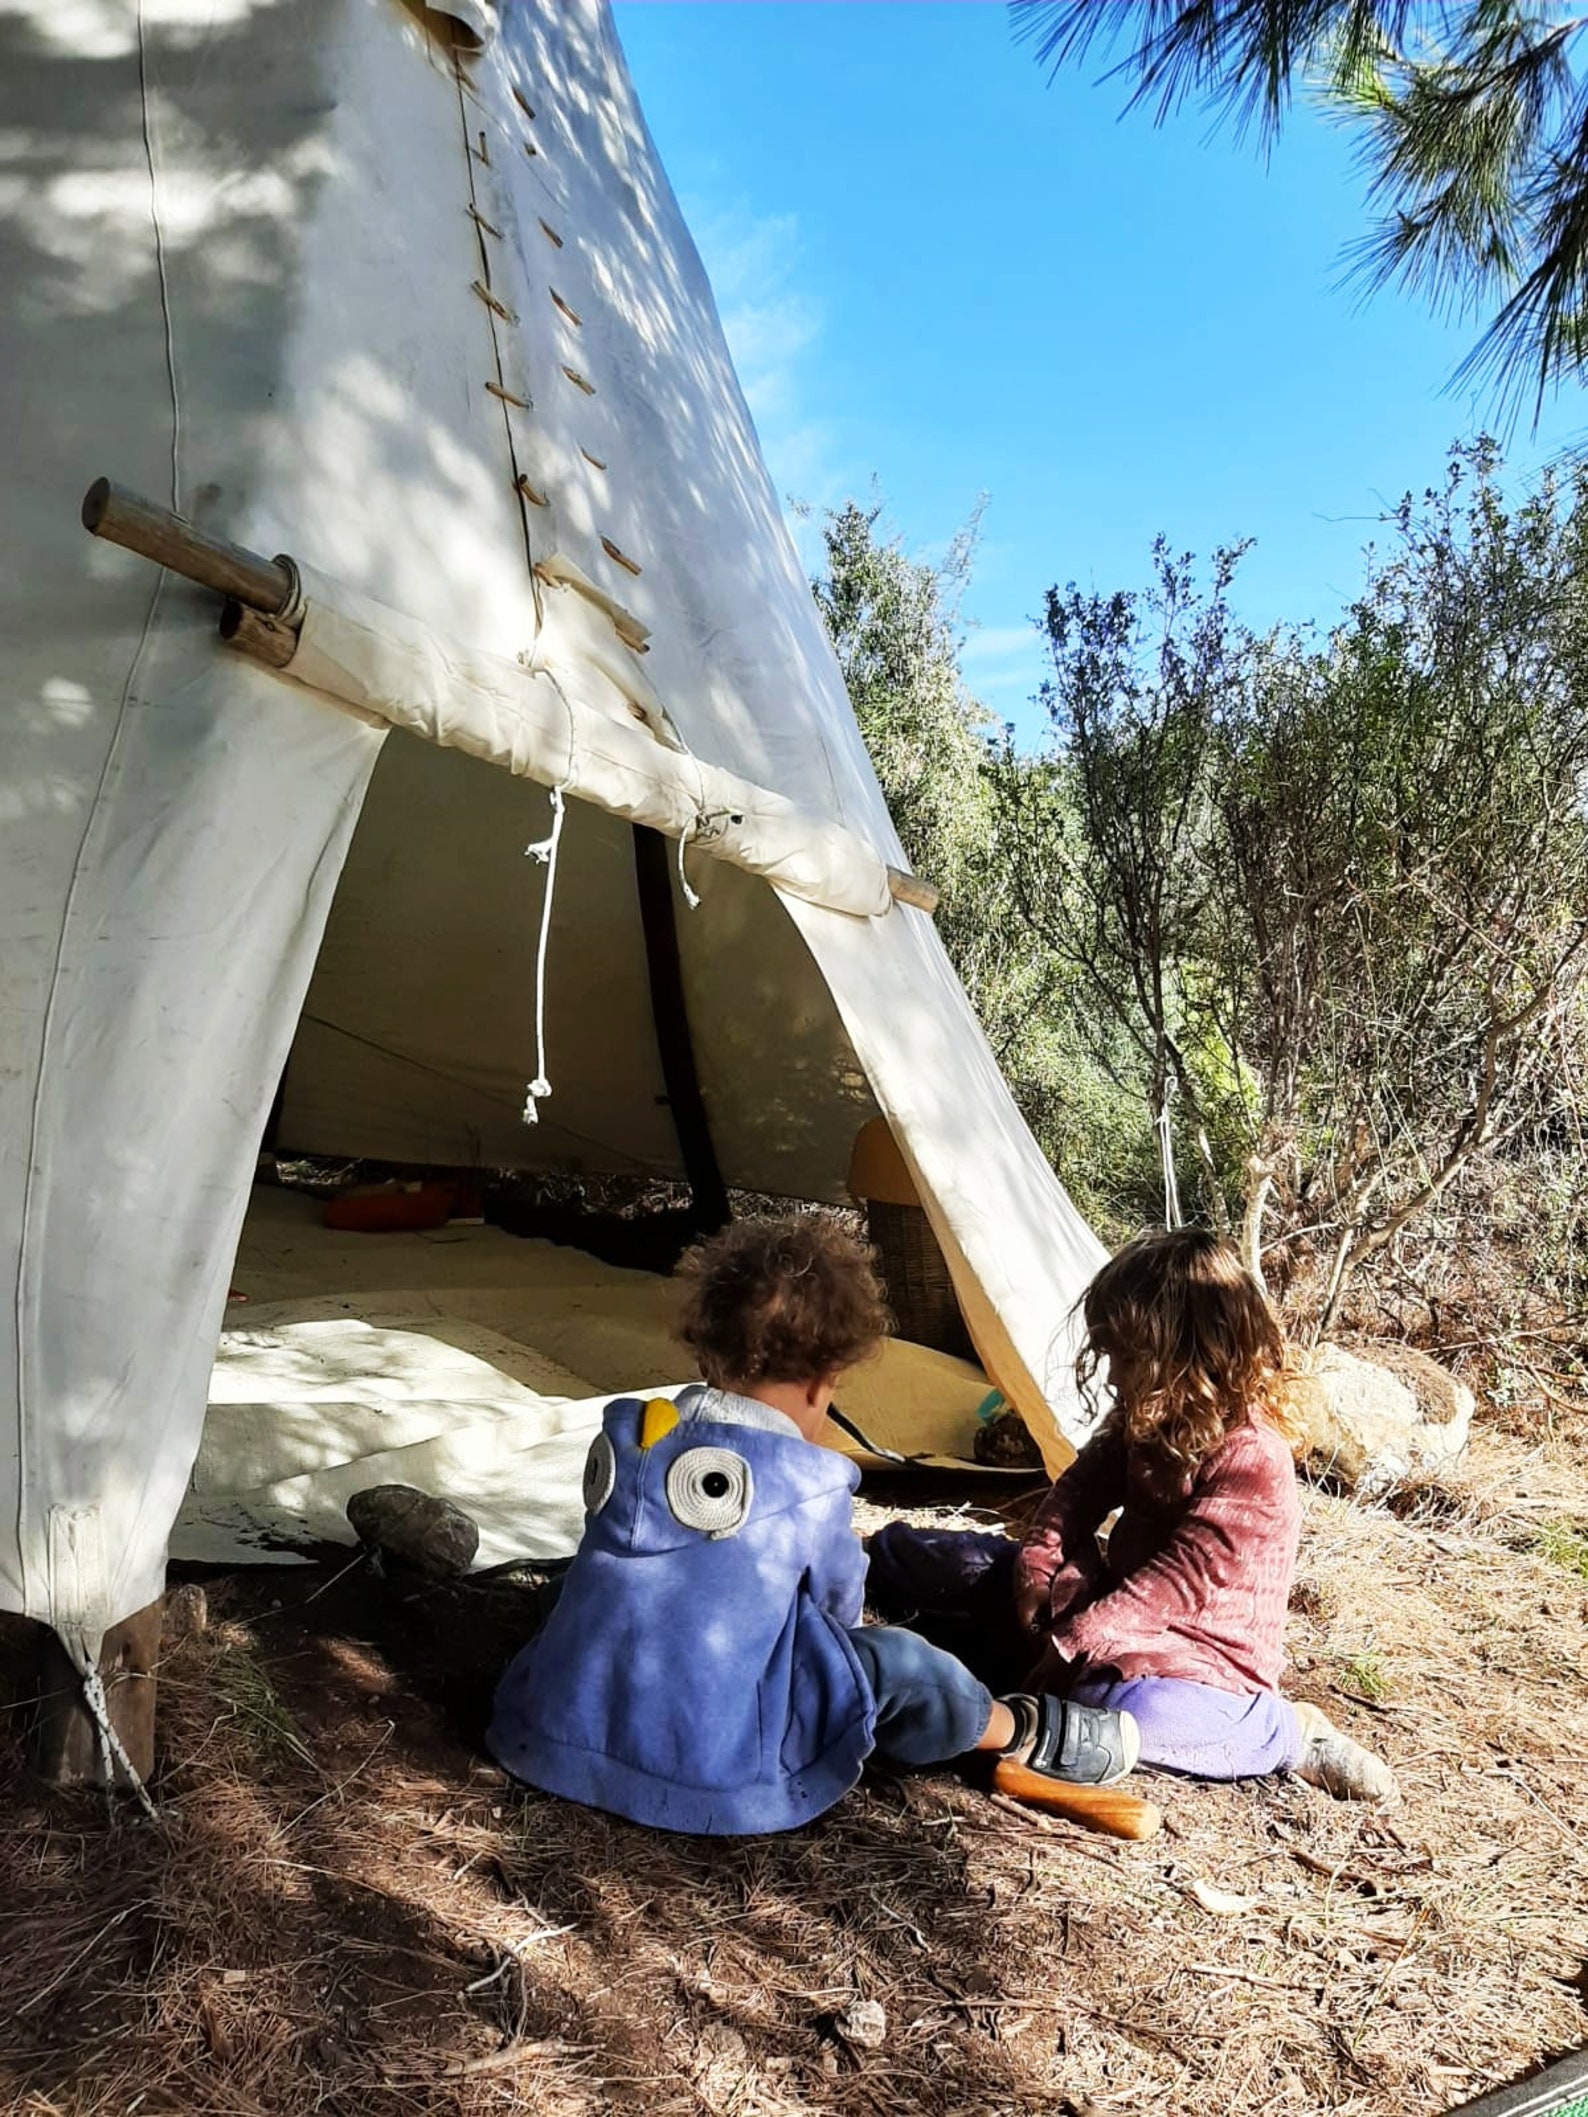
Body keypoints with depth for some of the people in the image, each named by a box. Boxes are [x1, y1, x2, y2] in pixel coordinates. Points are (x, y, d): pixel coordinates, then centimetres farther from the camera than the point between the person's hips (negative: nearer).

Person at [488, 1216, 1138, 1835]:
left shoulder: (622, 1437, 1)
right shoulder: (808, 1487, -14)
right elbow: (838, 1608, 5)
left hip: (550, 1739, 6)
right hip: (707, 1772, -6)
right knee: (894, 1664, 4)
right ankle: (1025, 1730, 30)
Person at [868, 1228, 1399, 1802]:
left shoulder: (1253, 1461, -24)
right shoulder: (1146, 1418, 1)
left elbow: (1181, 1582, -26)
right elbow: (1083, 1486, 5)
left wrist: (1076, 1641, -24)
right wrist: (1036, 1567, -12)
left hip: (1198, 1655, -7)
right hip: (1117, 1599, 7)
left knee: (1122, 1709, -45)